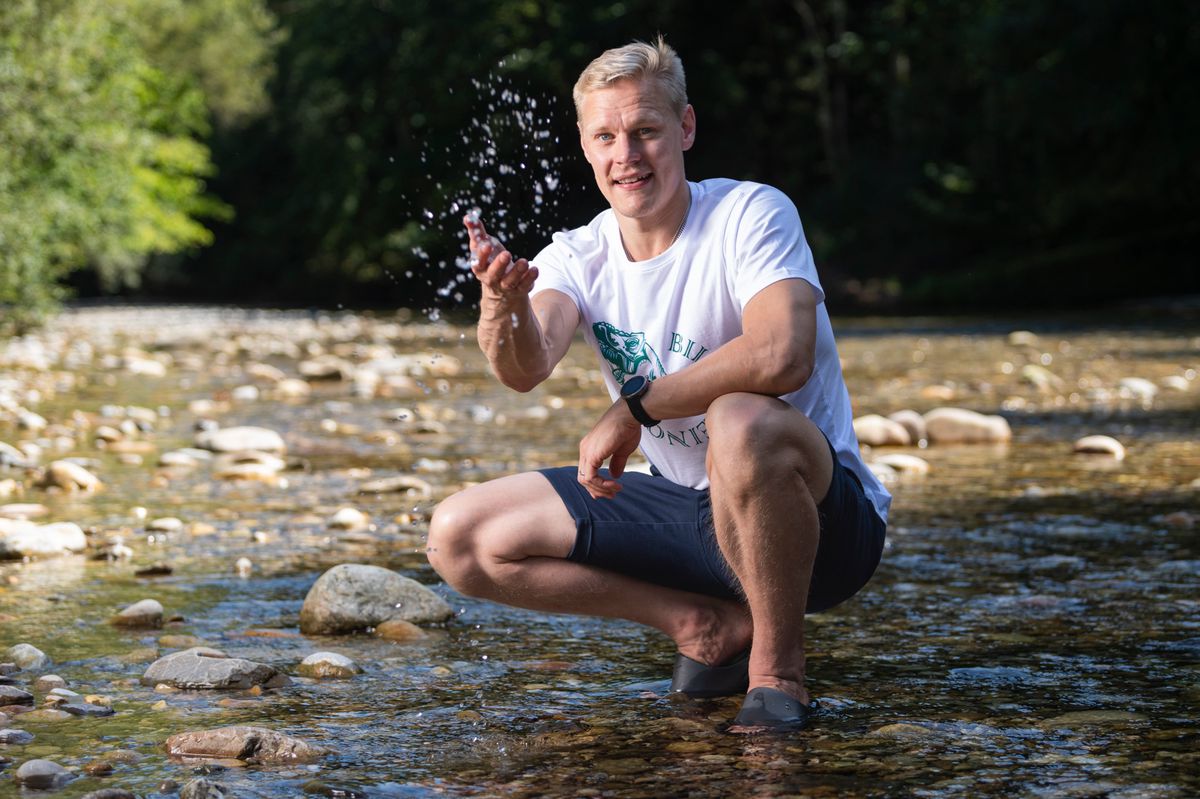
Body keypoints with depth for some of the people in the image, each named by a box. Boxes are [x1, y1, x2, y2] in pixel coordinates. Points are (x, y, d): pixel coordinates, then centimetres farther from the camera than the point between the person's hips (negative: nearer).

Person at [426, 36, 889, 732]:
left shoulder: (751, 214, -14)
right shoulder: (578, 257, 0)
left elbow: (782, 357, -33)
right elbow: (528, 368, -21)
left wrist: (634, 409, -25)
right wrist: (503, 305, -44)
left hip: (823, 518, -6)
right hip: (691, 512, 6)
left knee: (742, 423, -40)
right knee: (460, 539, -4)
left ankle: (779, 667, -16)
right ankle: (715, 623, 0)